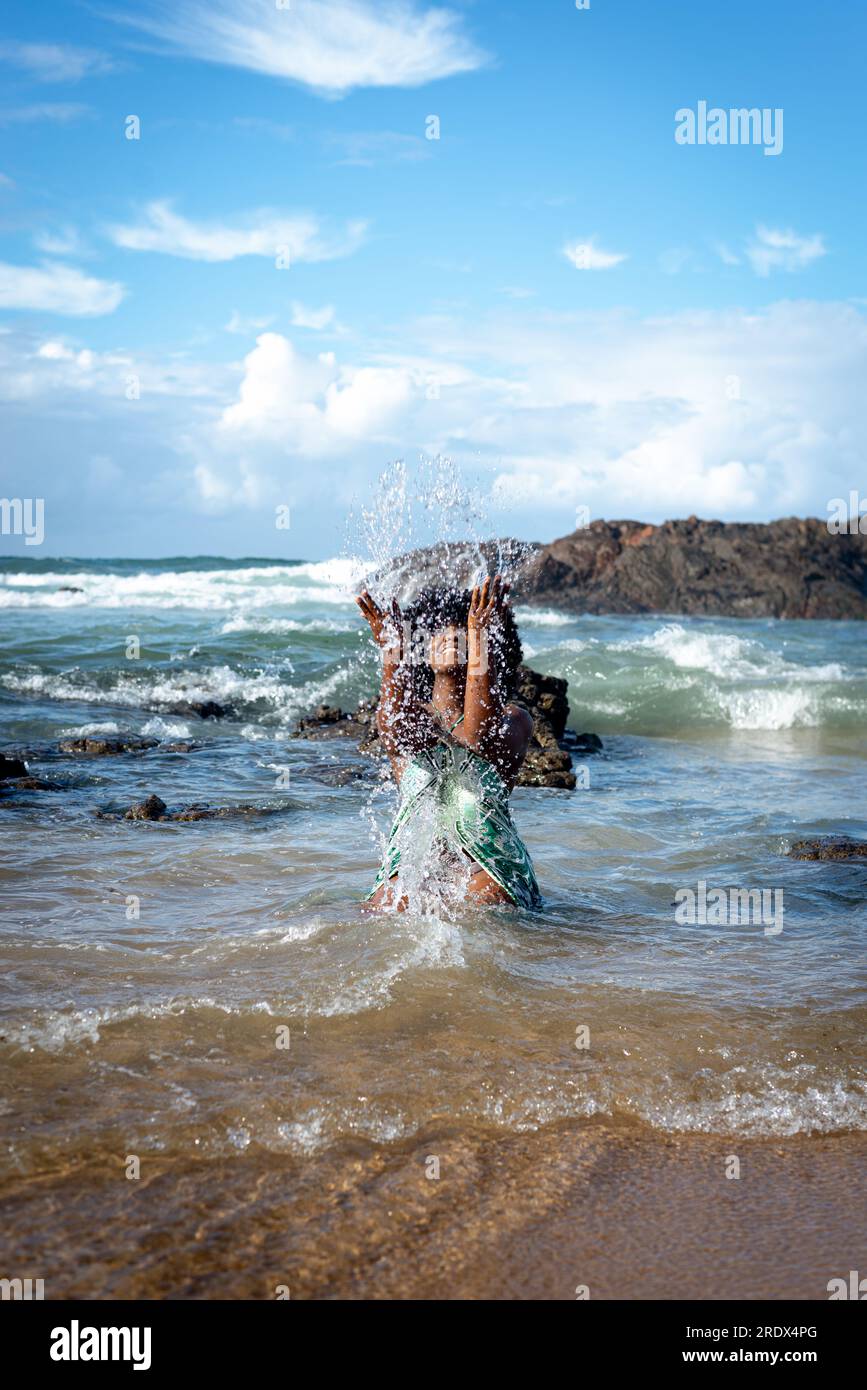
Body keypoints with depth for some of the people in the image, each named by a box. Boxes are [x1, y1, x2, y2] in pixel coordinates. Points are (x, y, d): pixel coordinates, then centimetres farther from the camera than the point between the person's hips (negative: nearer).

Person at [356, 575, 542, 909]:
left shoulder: (512, 718, 9)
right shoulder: (408, 713, 15)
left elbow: (477, 738, -17)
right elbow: (400, 739, -12)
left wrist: (479, 651, -24)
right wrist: (393, 655, -23)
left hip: (488, 867, -1)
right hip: (410, 858, 1)